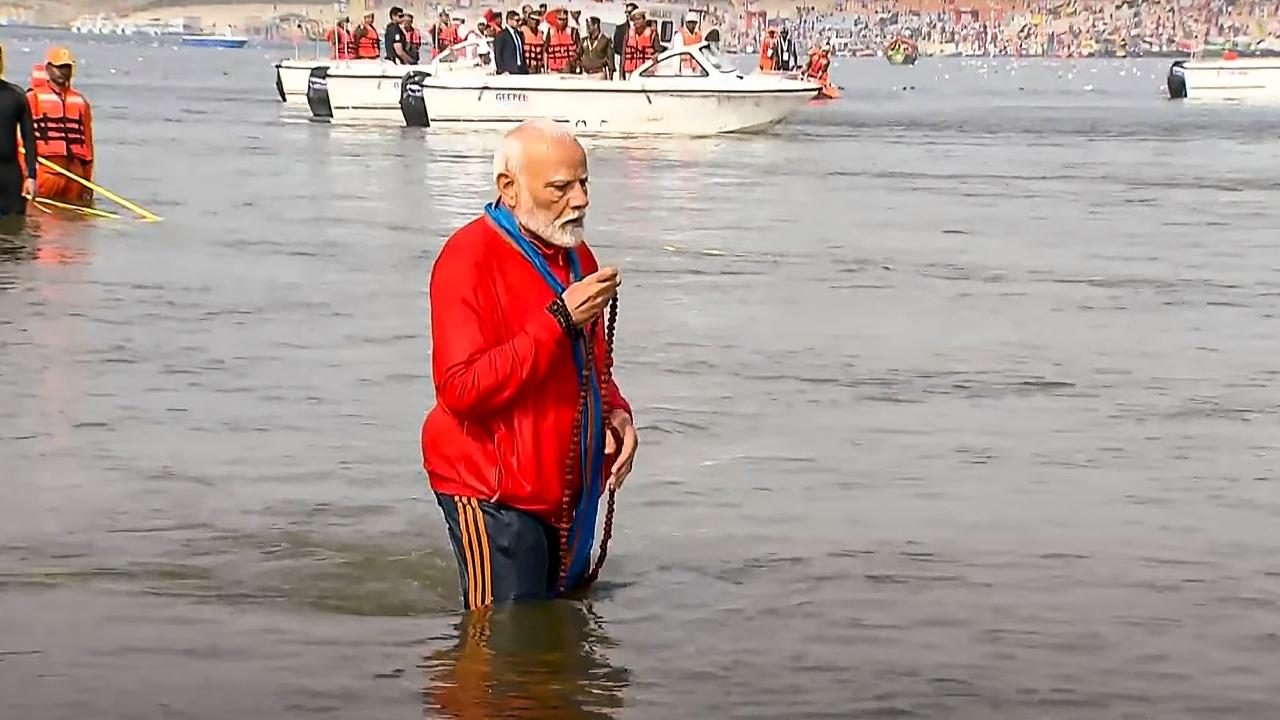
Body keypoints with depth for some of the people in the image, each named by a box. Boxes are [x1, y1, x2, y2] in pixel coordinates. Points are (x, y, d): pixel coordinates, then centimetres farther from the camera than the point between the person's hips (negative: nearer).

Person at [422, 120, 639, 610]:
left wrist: (616, 412, 3)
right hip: (494, 496, -8)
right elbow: (461, 389, -25)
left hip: (568, 491, 8)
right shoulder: (469, 259, -15)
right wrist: (559, 320, -27)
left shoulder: (576, 256, 13)